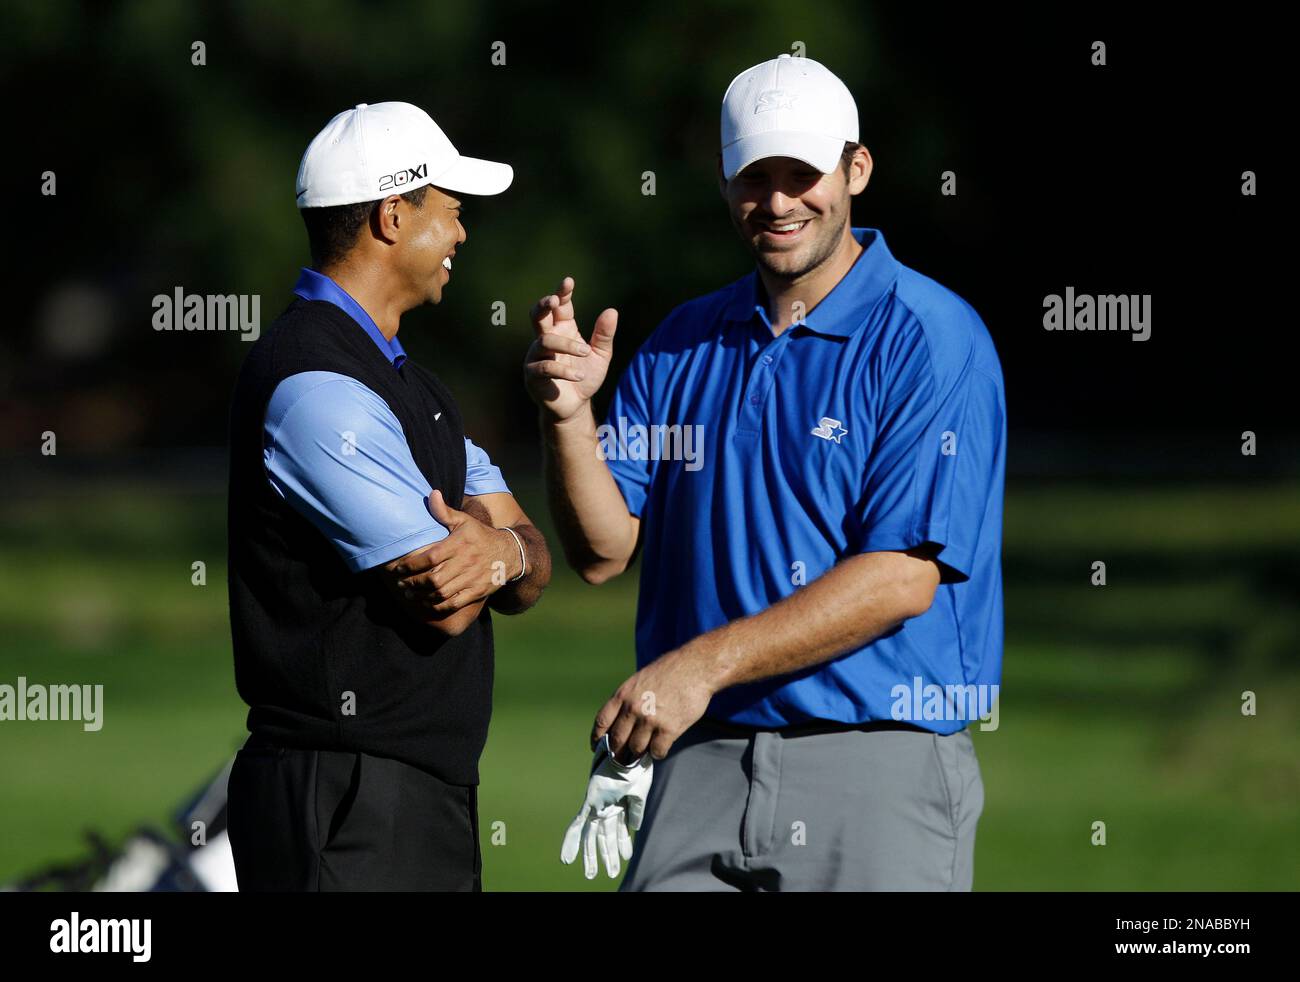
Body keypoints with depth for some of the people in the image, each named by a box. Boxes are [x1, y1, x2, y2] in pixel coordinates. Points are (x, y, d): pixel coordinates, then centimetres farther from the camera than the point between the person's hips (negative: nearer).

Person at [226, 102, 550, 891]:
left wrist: (505, 550, -12)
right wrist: (500, 550, 3)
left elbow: (530, 577, 12)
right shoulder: (316, 387, -14)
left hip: (434, 796, 9)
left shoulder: (406, 381, 19)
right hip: (344, 797, -9)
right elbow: (446, 605, -18)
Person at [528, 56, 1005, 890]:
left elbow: (903, 577, -14)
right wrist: (568, 415, -8)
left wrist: (703, 665, -18)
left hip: (878, 766, -4)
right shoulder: (685, 344, 13)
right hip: (697, 762, 4)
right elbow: (604, 550, 10)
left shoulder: (933, 341, -6)